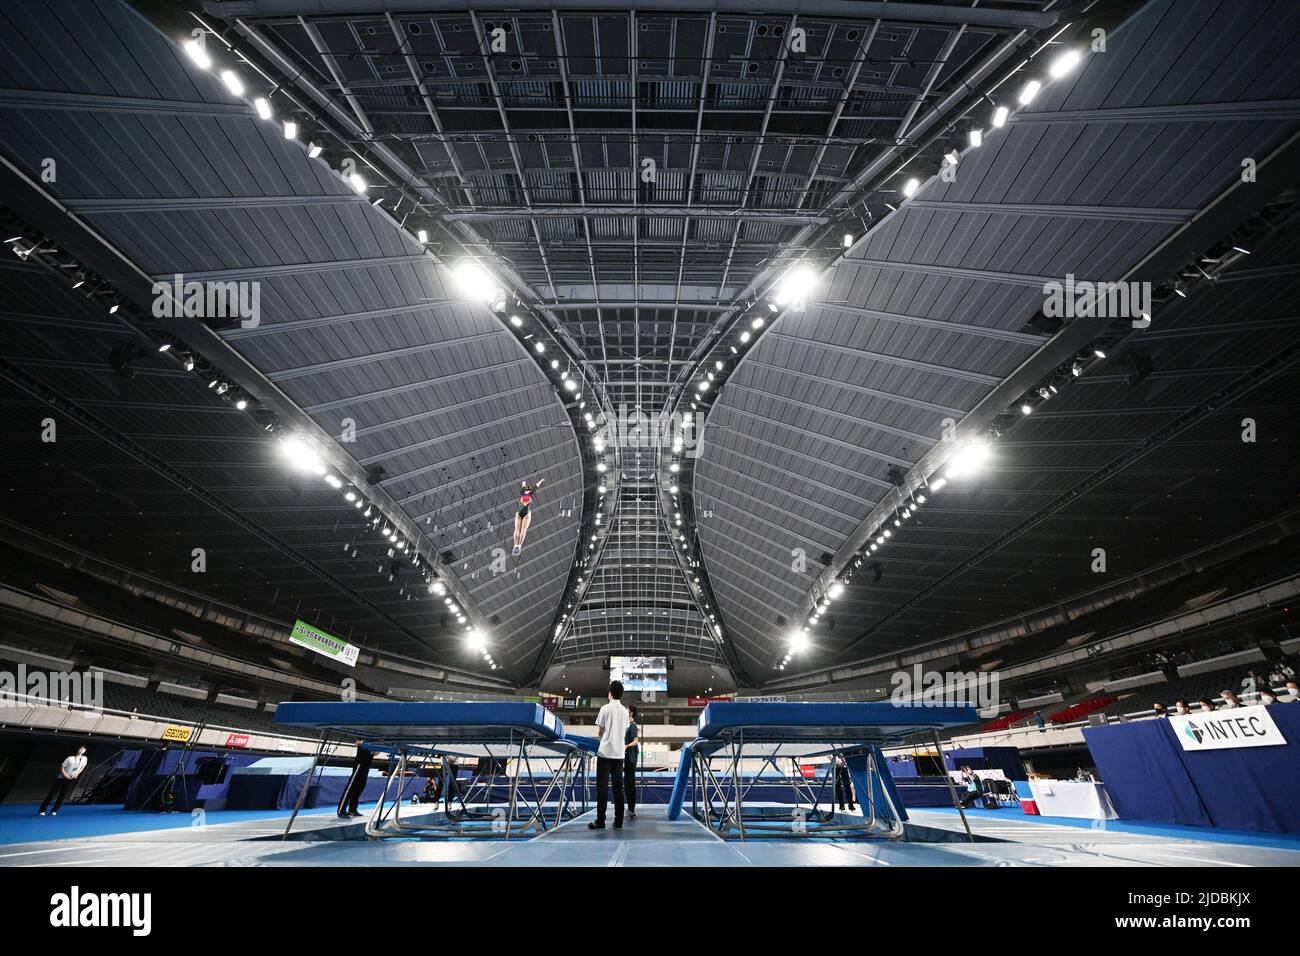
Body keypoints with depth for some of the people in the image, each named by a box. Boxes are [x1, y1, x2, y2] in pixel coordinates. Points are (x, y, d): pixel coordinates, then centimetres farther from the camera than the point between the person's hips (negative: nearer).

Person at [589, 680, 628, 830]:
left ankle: (600, 821, 0)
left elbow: (600, 732, 1)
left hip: (605, 752, -4)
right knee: (618, 787, 6)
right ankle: (618, 822, 6)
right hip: (619, 753, 4)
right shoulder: (624, 711, 8)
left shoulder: (605, 708, -6)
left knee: (602, 787, 0)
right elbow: (624, 733, 13)